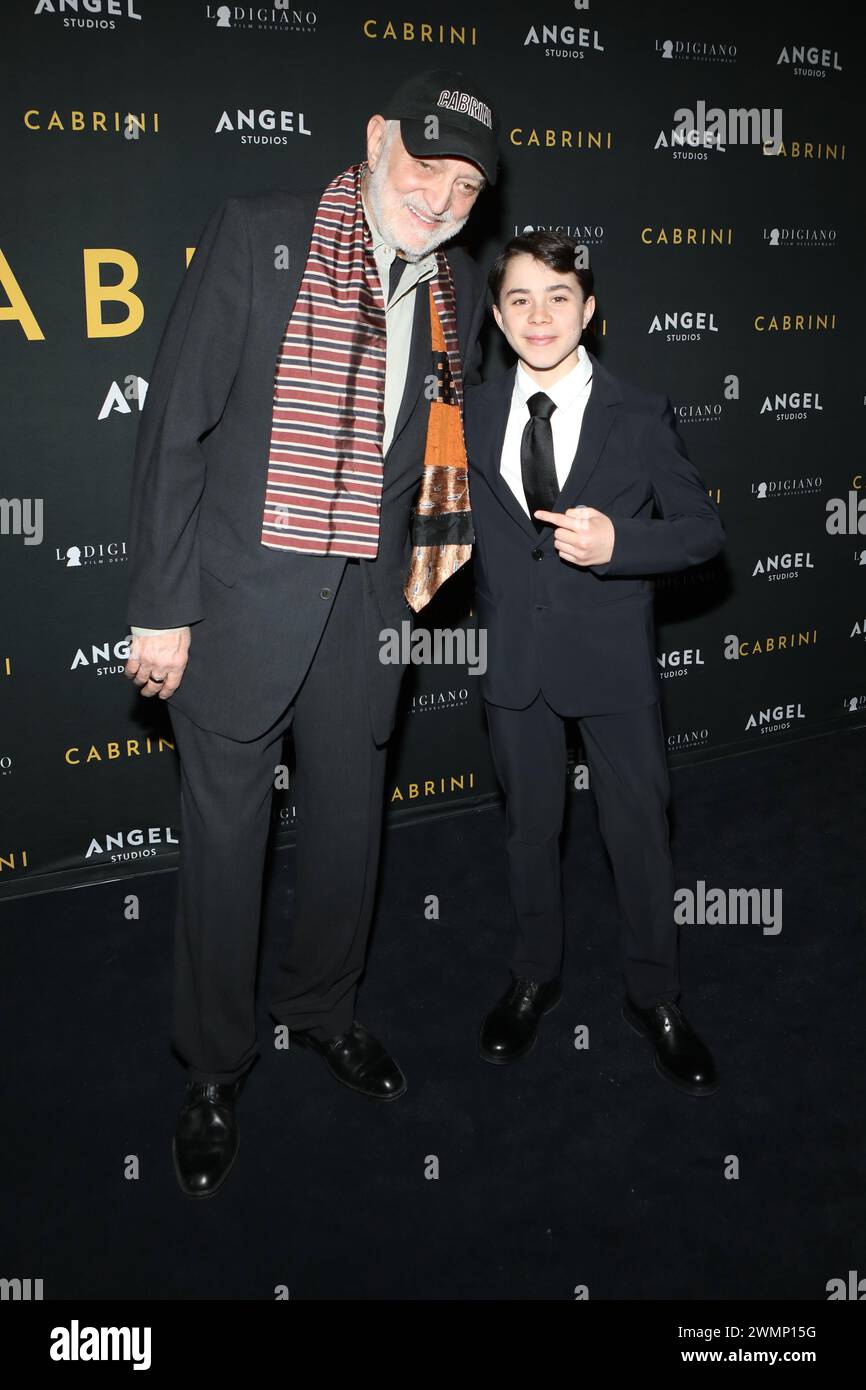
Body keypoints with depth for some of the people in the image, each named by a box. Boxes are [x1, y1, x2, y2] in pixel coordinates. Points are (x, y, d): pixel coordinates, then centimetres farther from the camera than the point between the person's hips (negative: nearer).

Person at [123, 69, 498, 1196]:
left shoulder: (458, 289, 7)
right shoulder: (258, 234, -7)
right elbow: (176, 424, -10)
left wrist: (428, 551, 10)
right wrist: (161, 606, -12)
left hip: (367, 605, 5)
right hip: (241, 594, -4)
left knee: (350, 820, 16)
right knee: (224, 836, 5)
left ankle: (325, 1007, 41)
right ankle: (215, 1068, 25)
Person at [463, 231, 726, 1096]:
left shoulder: (641, 417, -4)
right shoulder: (473, 417, 3)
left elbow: (704, 529, -5)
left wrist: (618, 544, -21)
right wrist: (489, 609, 0)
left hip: (614, 661, -2)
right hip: (515, 659, 2)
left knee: (639, 830, 7)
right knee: (529, 826, 15)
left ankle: (654, 1000, 27)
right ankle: (534, 979, 36)